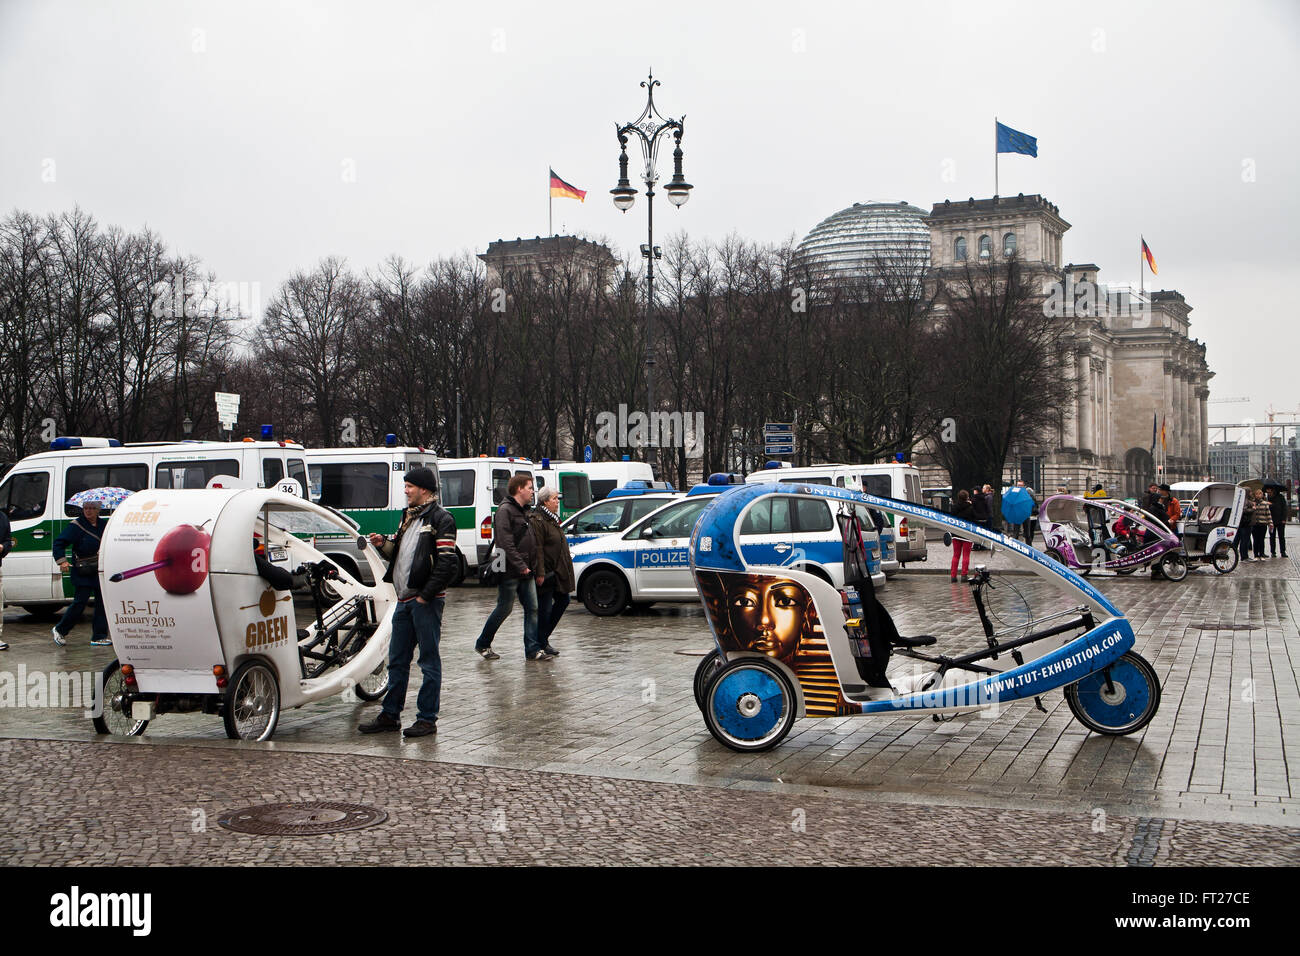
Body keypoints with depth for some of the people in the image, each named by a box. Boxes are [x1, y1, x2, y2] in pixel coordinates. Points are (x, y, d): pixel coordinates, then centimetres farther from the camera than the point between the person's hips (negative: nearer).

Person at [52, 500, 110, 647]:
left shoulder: (103, 524, 10)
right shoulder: (75, 526, -6)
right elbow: (59, 543, -8)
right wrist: (62, 561, -18)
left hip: (101, 571, 5)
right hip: (82, 572, -5)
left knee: (102, 602, 2)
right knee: (80, 602, -6)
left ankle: (99, 637, 8)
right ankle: (60, 630, 14)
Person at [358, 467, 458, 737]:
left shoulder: (440, 519, -9)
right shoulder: (409, 517, 18)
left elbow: (447, 563, -17)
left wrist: (425, 595, -17)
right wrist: (384, 545, 5)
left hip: (426, 601, -9)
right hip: (405, 600, 9)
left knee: (429, 660, -1)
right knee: (397, 659, 13)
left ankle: (427, 719, 5)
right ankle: (390, 715, 22)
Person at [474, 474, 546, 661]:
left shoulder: (523, 511, 17)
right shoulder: (505, 510, -12)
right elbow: (506, 543, -20)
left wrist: (531, 565, 12)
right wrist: (521, 566, -22)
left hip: (525, 571, 8)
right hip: (510, 572, -8)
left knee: (532, 608, 3)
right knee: (504, 609, 1)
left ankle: (533, 649, 5)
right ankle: (483, 644, 17)